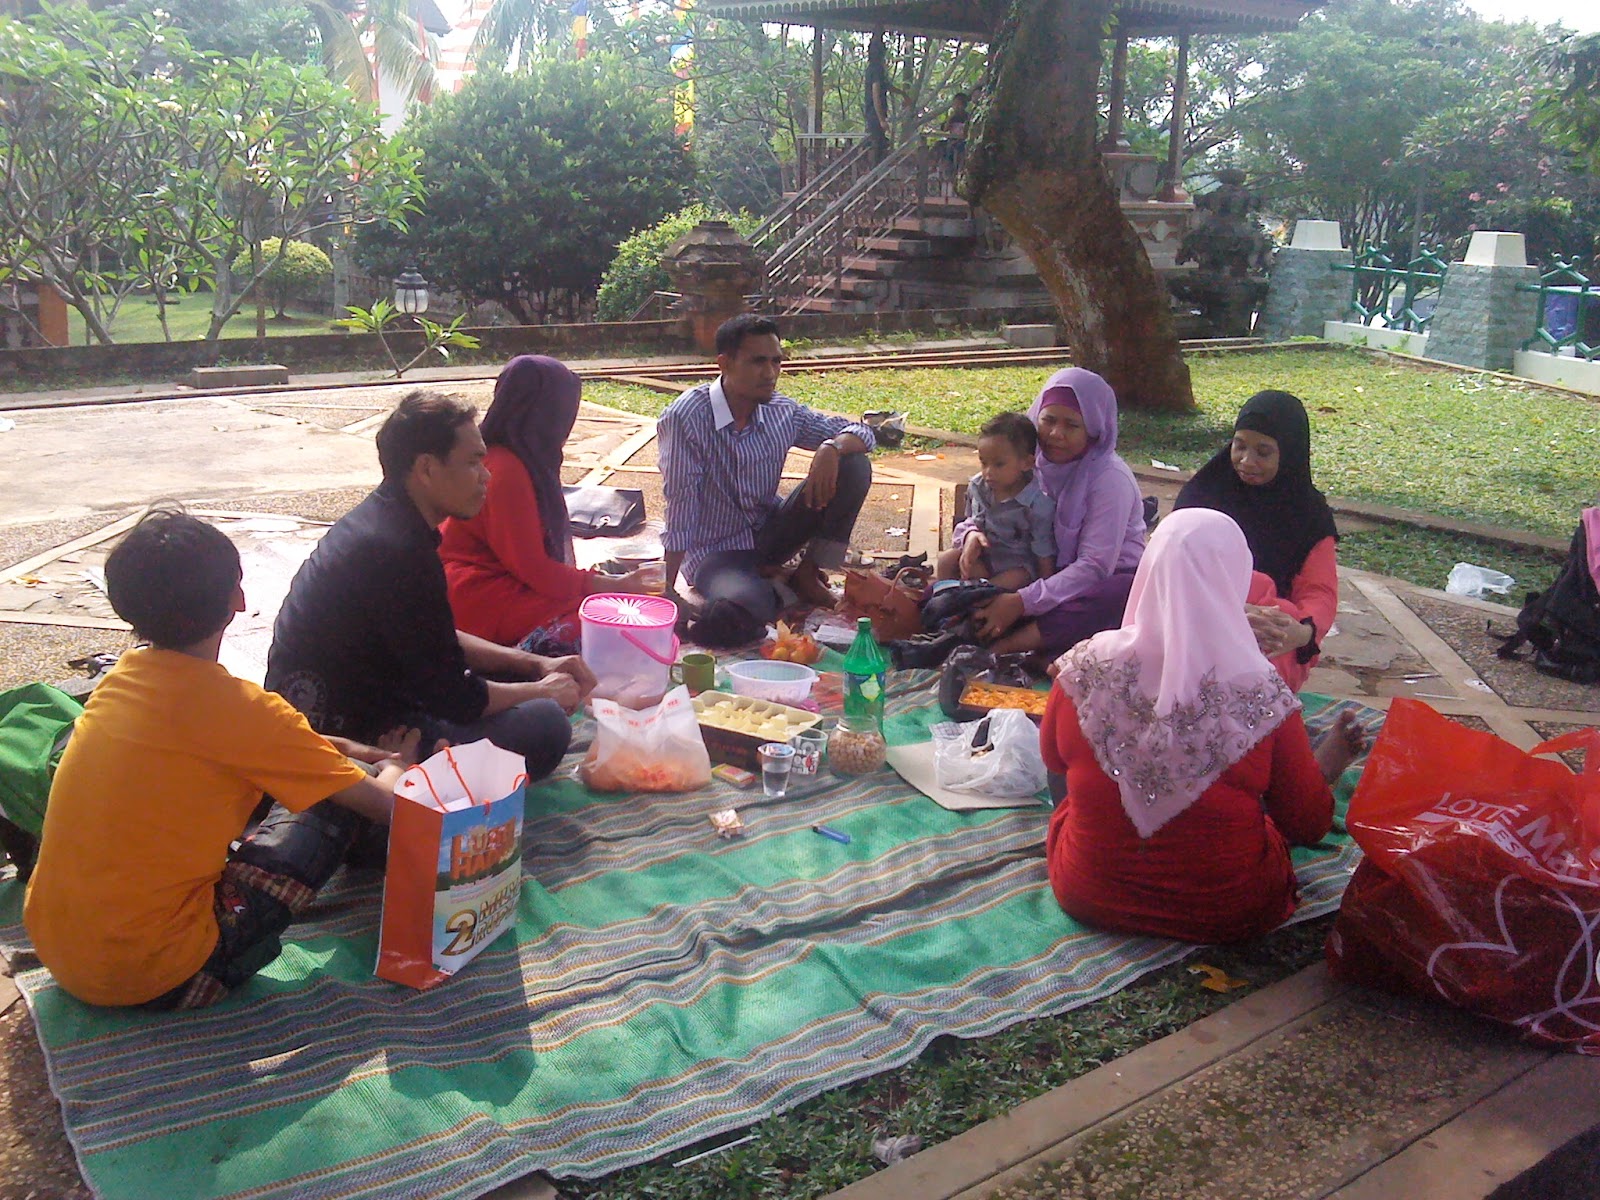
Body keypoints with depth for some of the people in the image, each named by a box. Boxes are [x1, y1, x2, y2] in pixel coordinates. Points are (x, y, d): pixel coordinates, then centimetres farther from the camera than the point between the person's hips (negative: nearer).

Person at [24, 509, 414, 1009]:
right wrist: (397, 765, 10)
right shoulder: (239, 708, -20)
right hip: (150, 975, -7)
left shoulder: (123, 676, 1)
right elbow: (387, 805, -12)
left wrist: (339, 748, 17)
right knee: (341, 800, -1)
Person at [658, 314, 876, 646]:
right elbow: (680, 510, -22)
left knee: (854, 466, -12)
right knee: (736, 612, -40)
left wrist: (831, 449, -22)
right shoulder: (685, 418, -21)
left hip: (769, 534, 5)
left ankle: (808, 574, 0)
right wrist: (668, 592, -24)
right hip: (715, 552, -5)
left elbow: (860, 433, 2)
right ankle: (770, 589, -1)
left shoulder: (782, 412, -5)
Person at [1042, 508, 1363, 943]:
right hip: (1227, 914, 2)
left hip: (1088, 898, -1)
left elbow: (1053, 759, 3)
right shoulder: (1262, 692, -22)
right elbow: (1308, 825, -7)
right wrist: (1331, 759, 12)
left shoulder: (1086, 669, -18)